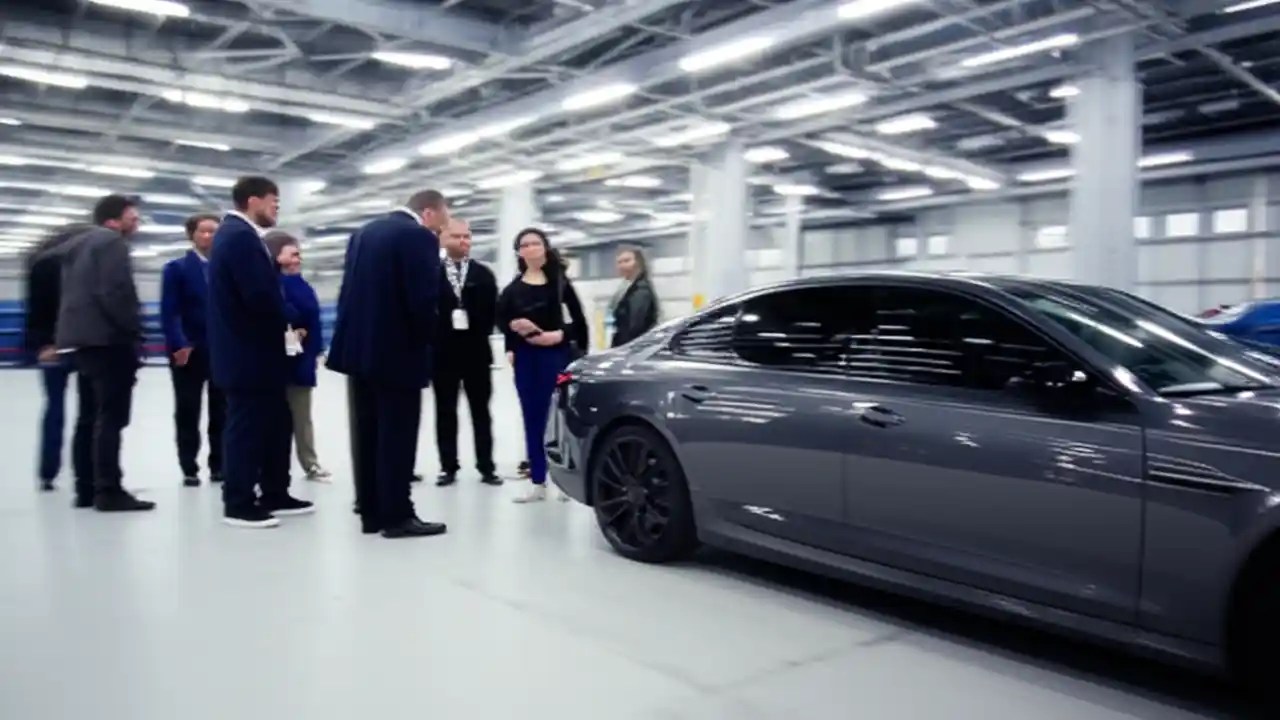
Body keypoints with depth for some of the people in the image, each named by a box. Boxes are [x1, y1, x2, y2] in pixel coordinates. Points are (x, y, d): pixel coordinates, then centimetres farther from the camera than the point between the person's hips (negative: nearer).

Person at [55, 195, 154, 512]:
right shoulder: (113, 242, -8)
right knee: (111, 417, -10)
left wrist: (72, 331, 17)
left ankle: (86, 489, 13)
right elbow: (116, 292, -19)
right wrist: (133, 332, -13)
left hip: (81, 337, 10)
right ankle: (108, 491, -11)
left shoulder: (74, 245, 21)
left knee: (88, 416, 11)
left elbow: (67, 294, 19)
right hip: (108, 338, -10)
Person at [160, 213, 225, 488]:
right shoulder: (176, 268, 4)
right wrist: (178, 344, -18)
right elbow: (169, 312, -6)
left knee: (221, 413, 6)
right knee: (188, 413, 3)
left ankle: (219, 465, 14)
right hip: (188, 351, -3)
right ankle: (190, 469, 8)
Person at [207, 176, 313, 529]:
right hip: (247, 352, -10)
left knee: (275, 423, 15)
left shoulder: (237, 233, 16)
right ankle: (238, 504, 9)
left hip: (253, 350, 10)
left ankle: (274, 495, 24)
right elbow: (260, 295, -25)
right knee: (247, 427, -1)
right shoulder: (241, 235, -17)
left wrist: (283, 320, 4)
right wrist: (288, 321, -9)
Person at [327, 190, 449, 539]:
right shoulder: (419, 237, -12)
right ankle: (397, 516, 4)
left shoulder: (364, 232, 15)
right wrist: (425, 341, -2)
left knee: (368, 434, 12)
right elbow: (423, 300, -18)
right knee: (397, 435, -2)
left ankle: (371, 513, 18)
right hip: (397, 351, -8)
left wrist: (356, 333, 17)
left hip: (358, 346, 8)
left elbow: (349, 289, 15)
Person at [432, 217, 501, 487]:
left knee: (480, 411, 5)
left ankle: (486, 467, 10)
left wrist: (480, 334, -5)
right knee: (445, 412, 4)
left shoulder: (484, 274, 8)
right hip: (443, 352, -1)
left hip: (476, 352, 1)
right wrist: (433, 338, -8)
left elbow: (492, 311, 4)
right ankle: (448, 467, 11)